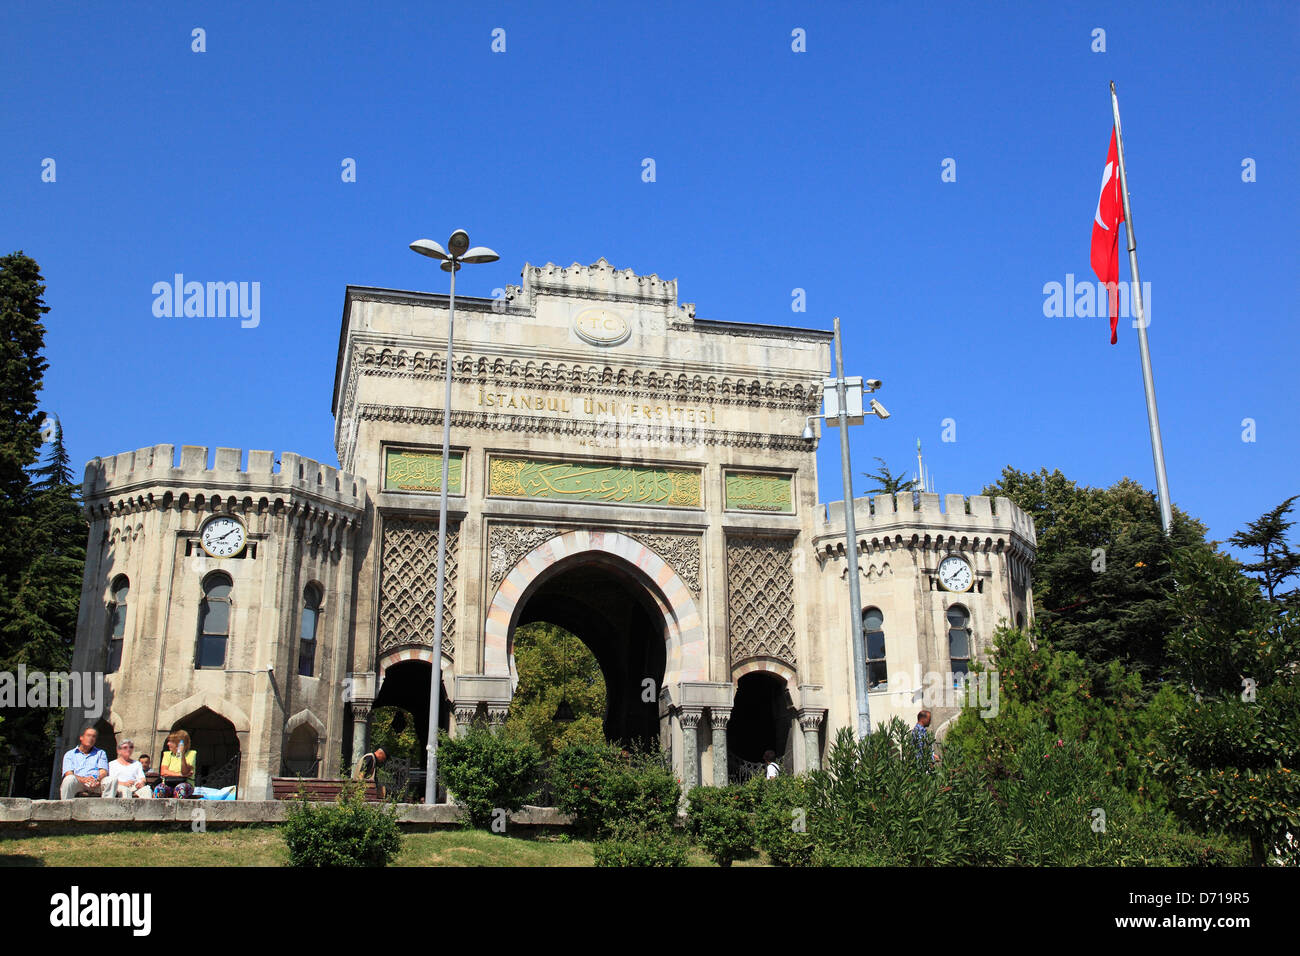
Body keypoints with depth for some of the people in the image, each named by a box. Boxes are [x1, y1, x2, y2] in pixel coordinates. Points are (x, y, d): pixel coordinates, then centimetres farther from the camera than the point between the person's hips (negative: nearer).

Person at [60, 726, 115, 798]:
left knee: (112, 781, -31)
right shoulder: (69, 754, 21)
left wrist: (98, 780, -16)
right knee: (69, 779, -36)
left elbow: (103, 771, 10)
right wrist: (83, 779, -19)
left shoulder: (100, 753, 26)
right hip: (77, 783, -1)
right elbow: (68, 773, 3)